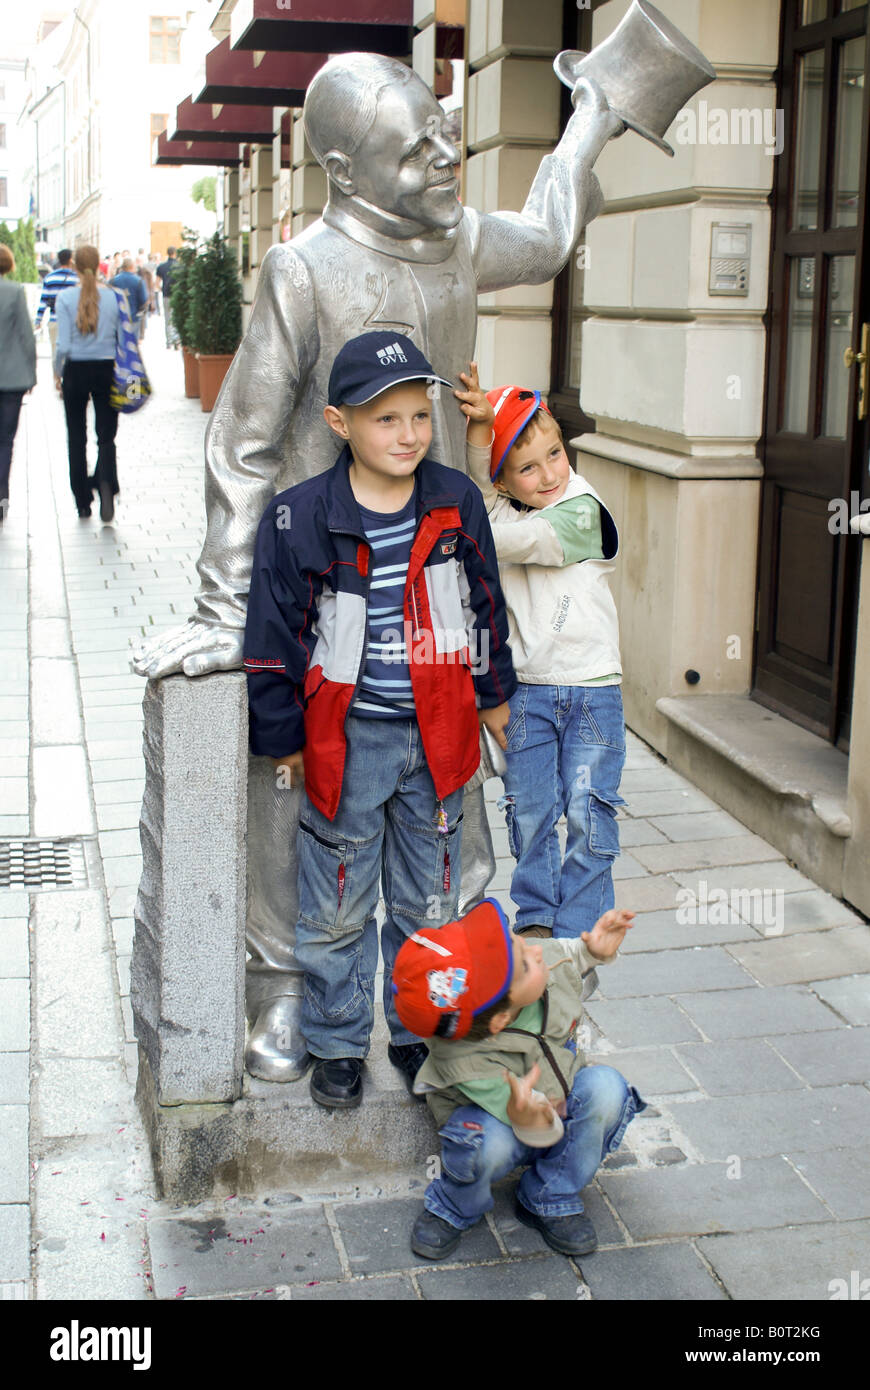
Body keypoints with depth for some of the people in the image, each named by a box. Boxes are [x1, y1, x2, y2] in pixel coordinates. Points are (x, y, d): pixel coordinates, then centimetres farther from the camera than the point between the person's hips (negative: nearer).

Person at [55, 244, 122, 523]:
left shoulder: (65, 298, -9)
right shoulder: (113, 296, -5)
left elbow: (63, 345, -10)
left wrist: (57, 372, 5)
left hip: (76, 371, -1)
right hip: (106, 370, 1)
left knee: (77, 438, 11)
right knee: (106, 435, 6)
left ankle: (83, 502, 15)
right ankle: (106, 482, -23)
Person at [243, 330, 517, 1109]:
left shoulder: (458, 502, -2)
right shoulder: (301, 519, -11)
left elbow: (484, 605, 11)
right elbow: (273, 637, -5)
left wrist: (493, 694, 16)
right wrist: (283, 738, -2)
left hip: (436, 735, 3)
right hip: (346, 739, -2)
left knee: (429, 903, 16)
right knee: (339, 907, 11)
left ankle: (420, 1034, 34)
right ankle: (338, 1044, 29)